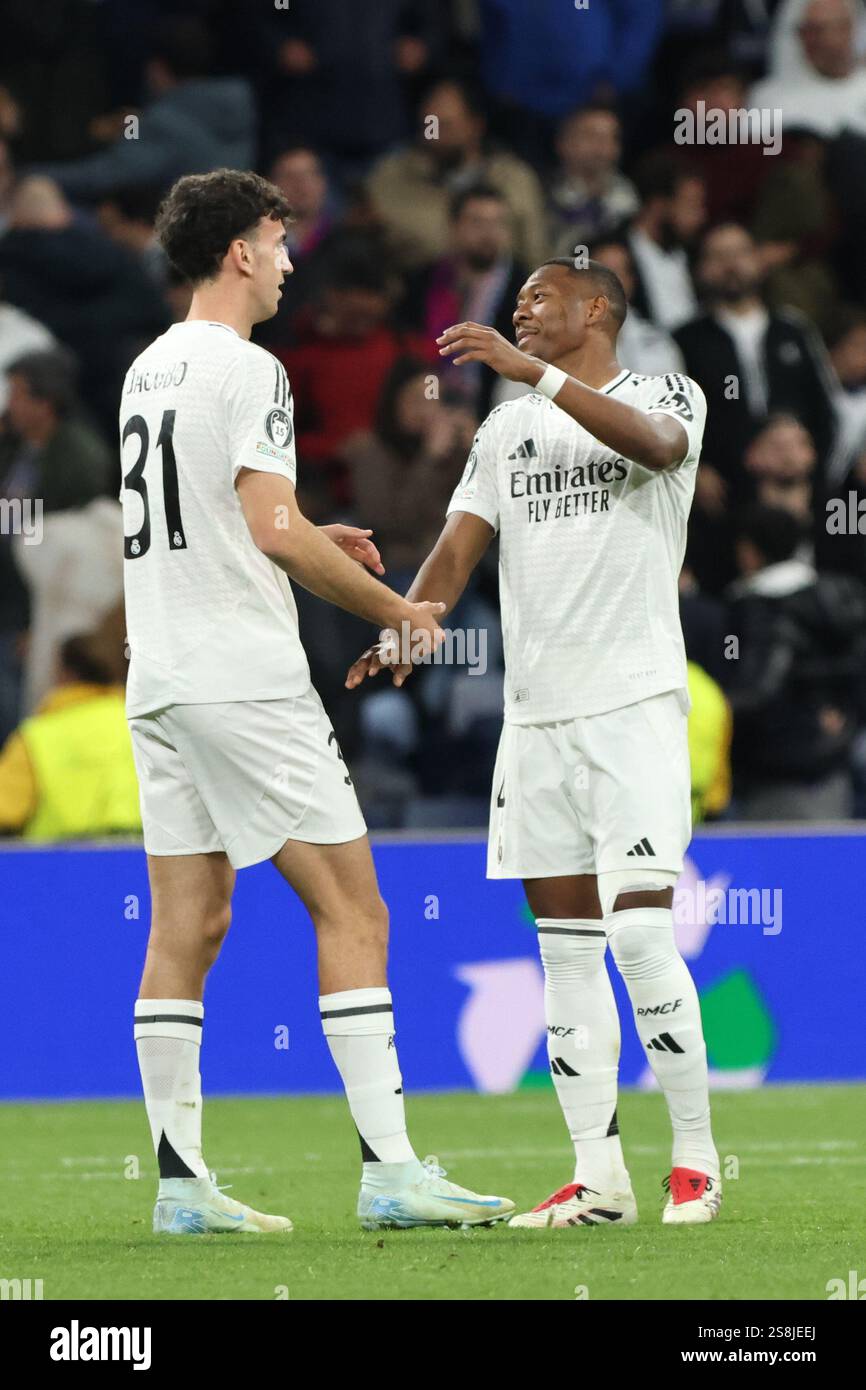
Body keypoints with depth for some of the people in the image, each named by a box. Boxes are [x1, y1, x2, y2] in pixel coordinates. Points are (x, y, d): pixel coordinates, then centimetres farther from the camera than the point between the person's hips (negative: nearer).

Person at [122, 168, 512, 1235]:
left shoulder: (149, 368, 16)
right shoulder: (245, 370, -11)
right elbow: (271, 529, -18)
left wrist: (313, 544, 21)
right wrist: (397, 612, -7)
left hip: (160, 685, 9)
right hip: (246, 679, -9)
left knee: (187, 928, 6)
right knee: (351, 913, -6)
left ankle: (181, 1184, 4)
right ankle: (389, 1169, -10)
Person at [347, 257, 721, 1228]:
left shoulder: (667, 395, 1)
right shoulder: (506, 428, 18)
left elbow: (656, 444, -23)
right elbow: (460, 543, 11)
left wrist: (533, 374, -32)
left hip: (634, 702, -6)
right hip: (534, 712, 6)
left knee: (639, 931, -14)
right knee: (566, 950, 4)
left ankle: (695, 1160, -3)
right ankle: (598, 1176, 6)